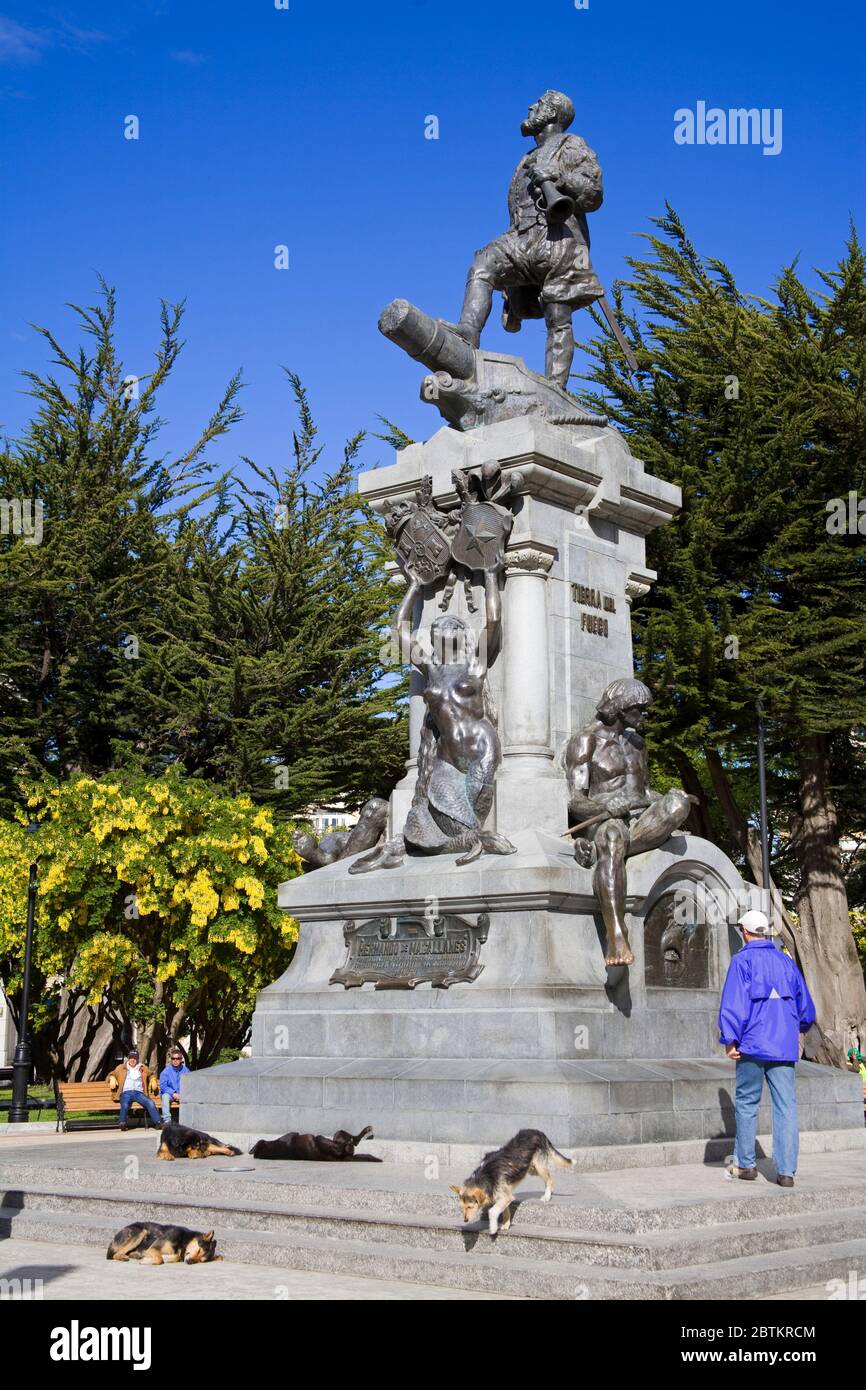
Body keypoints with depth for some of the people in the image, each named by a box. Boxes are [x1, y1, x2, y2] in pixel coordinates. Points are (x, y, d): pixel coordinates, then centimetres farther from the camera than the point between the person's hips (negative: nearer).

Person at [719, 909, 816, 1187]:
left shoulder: (742, 960, -3)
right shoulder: (785, 961, 11)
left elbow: (733, 1003, -12)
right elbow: (806, 1008, 16)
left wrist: (730, 1040, -9)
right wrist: (798, 1027, 35)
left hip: (753, 1045, -3)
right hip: (784, 1047, 3)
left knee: (747, 1104, 9)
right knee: (786, 1107, 1)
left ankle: (745, 1164, 14)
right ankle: (786, 1171, -3)